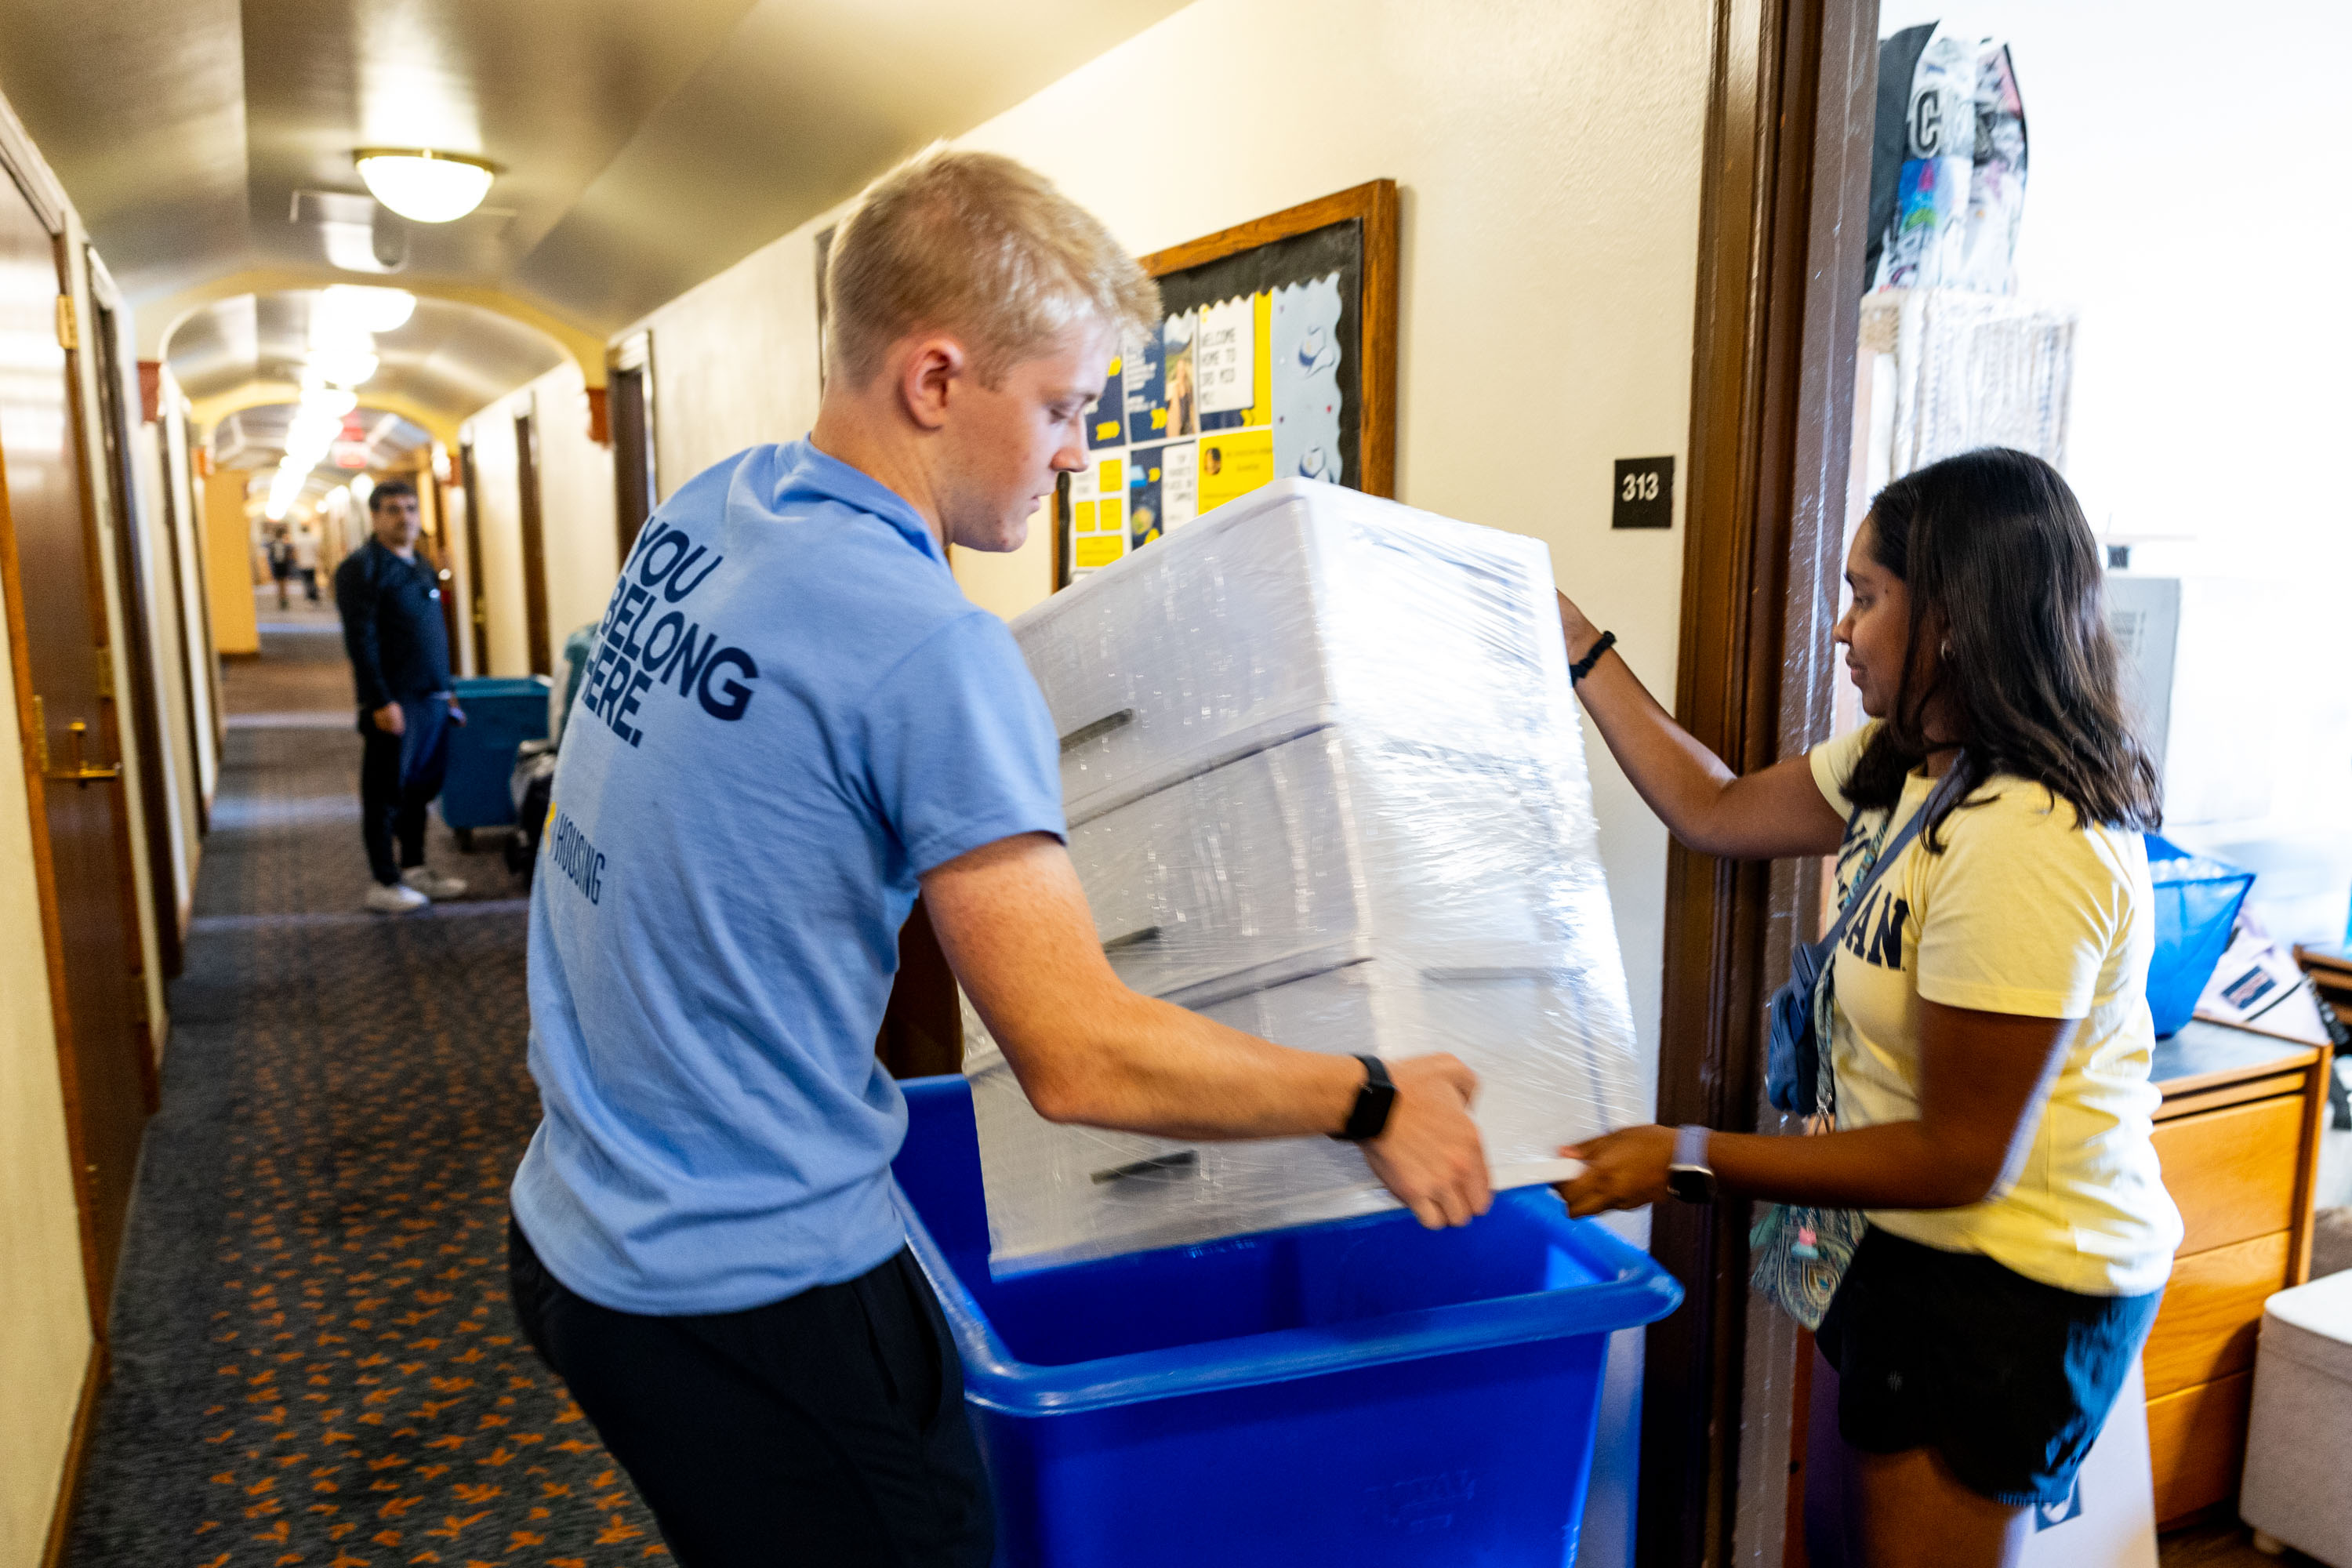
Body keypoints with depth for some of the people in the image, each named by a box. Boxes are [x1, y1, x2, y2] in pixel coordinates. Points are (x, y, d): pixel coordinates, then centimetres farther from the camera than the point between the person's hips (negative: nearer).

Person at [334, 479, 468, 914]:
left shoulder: (422, 567, 17)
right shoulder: (362, 567, -8)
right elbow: (360, 640, -15)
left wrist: (447, 689, 19)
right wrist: (380, 701, -20)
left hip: (432, 698, 8)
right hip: (394, 702, -8)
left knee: (421, 788, 13)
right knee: (386, 793, -1)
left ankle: (415, 869, 24)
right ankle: (384, 883, 6)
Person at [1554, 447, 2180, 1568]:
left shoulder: (2024, 841, -30)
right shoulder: (1907, 761, -1)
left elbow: (1962, 1158, -26)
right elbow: (1714, 812, 12)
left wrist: (1691, 1160, -26)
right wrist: (1576, 648, 12)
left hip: (2016, 1282, -9)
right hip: (1920, 1244, 9)